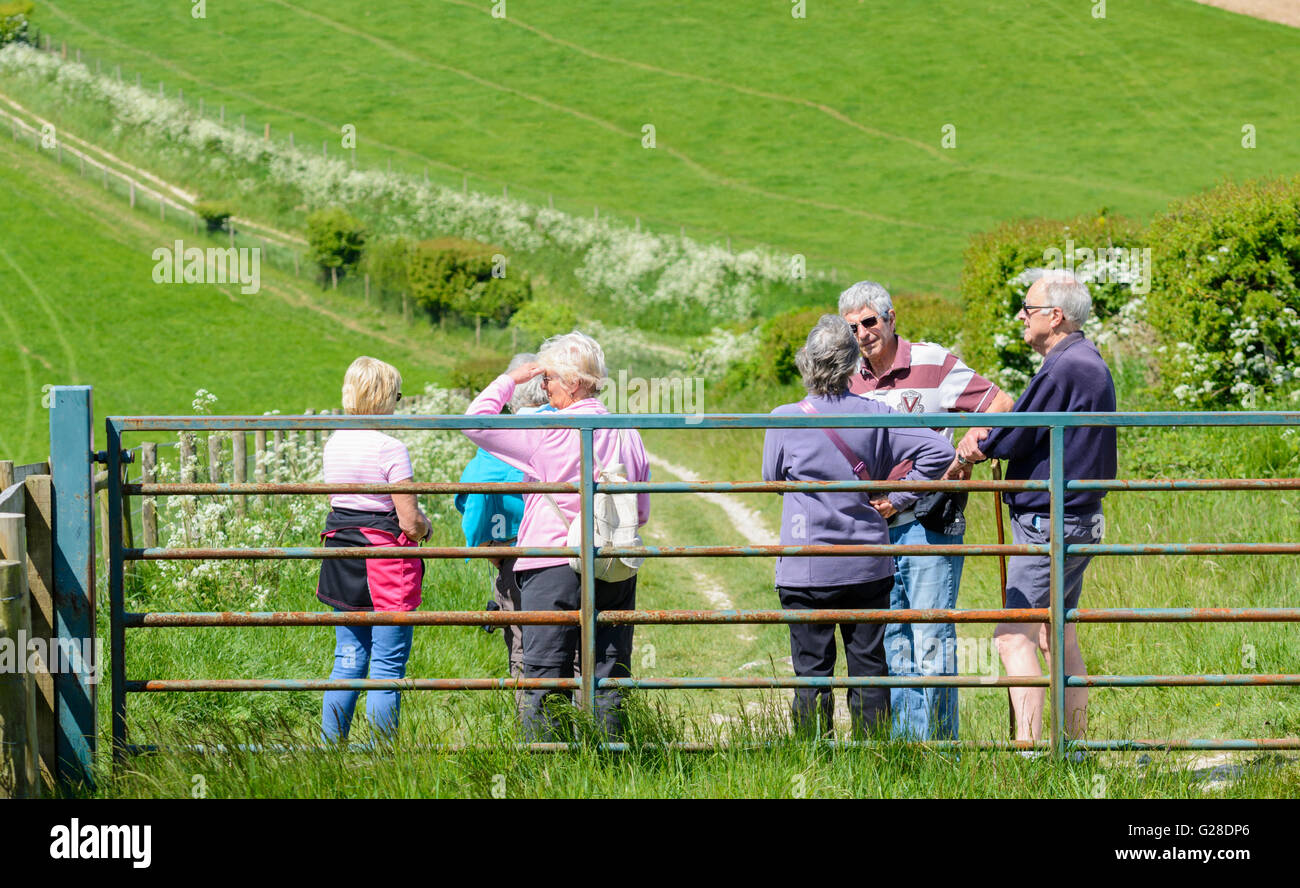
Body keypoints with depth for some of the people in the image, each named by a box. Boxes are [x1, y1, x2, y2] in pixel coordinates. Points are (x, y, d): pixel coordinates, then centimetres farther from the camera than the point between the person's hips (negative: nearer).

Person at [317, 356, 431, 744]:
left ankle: (329, 747, 12)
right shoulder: (390, 449, -15)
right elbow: (410, 522, -16)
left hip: (341, 555, 7)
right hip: (385, 560, -7)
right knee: (387, 665, -1)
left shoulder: (333, 445, 6)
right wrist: (424, 525, 6)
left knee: (348, 658, 13)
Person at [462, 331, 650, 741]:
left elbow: (477, 422, -6)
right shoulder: (627, 435, 7)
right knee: (610, 677, 7)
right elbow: (641, 513, 14)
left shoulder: (550, 434, -11)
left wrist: (509, 380, 4)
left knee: (545, 677, -1)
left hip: (555, 567, -5)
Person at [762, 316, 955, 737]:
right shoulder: (875, 414, -3)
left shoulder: (785, 420, -9)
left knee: (812, 674, 2)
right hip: (868, 565, 2)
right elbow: (938, 451, -5)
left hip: (807, 570, -2)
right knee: (869, 671, 8)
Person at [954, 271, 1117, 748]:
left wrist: (977, 446, 4)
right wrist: (983, 440, 1)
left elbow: (1012, 440, -16)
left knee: (1014, 637, -14)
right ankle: (1078, 745, 20)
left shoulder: (1061, 370, -18)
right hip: (1080, 518, 11)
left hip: (1049, 522, -11)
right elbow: (1029, 422, 17)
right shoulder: (1090, 362, 15)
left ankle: (1027, 748, -21)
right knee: (1059, 637, 17)